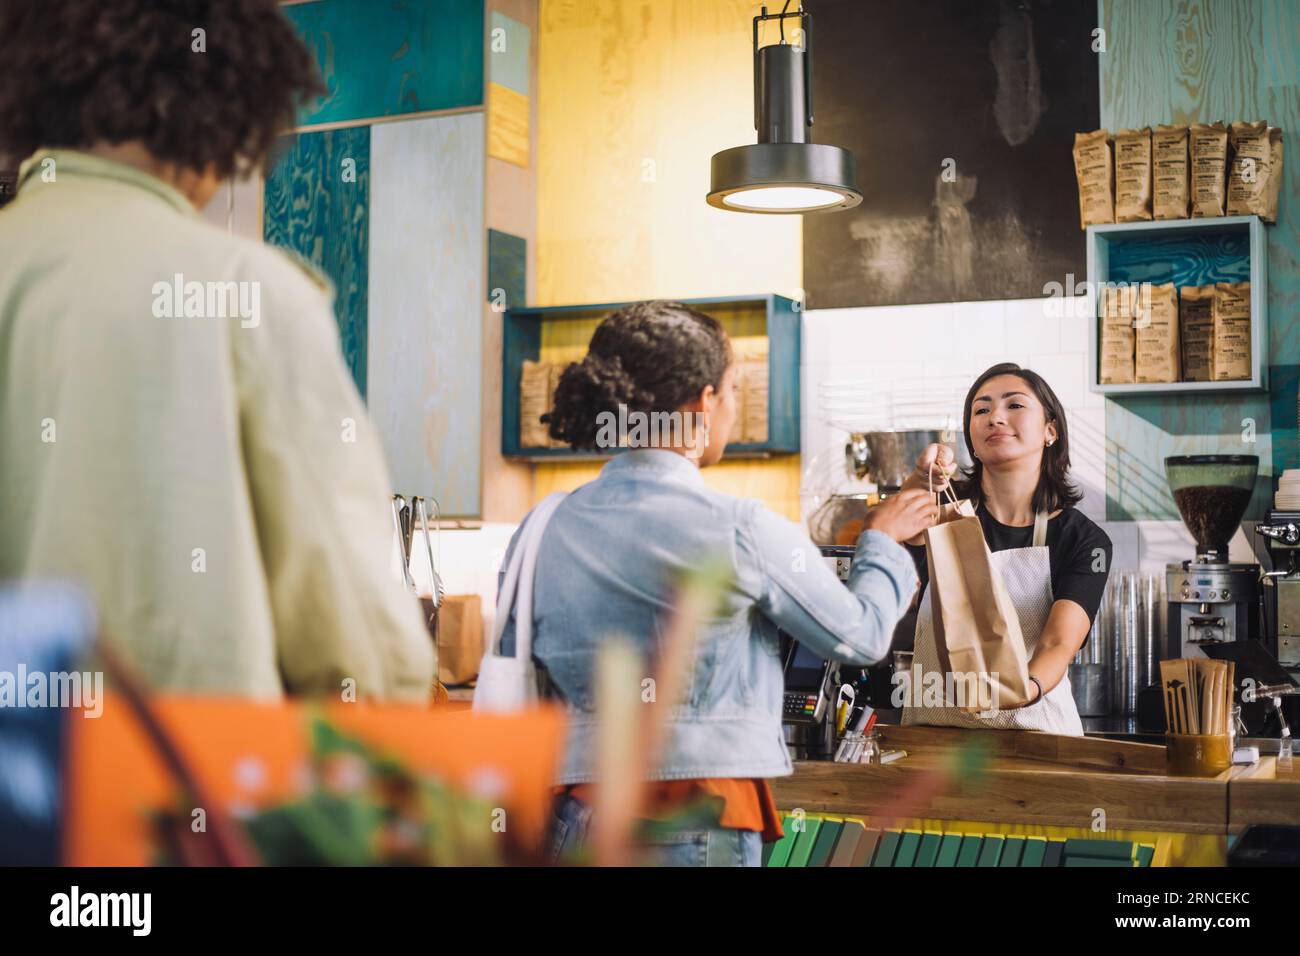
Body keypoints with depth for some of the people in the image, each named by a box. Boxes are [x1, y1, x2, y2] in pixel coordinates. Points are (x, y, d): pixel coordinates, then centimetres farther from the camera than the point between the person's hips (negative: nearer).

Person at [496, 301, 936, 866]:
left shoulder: (539, 532, 1)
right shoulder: (742, 530, -11)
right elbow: (861, 635, 2)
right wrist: (882, 540, 19)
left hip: (576, 814, 5)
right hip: (702, 824, -4)